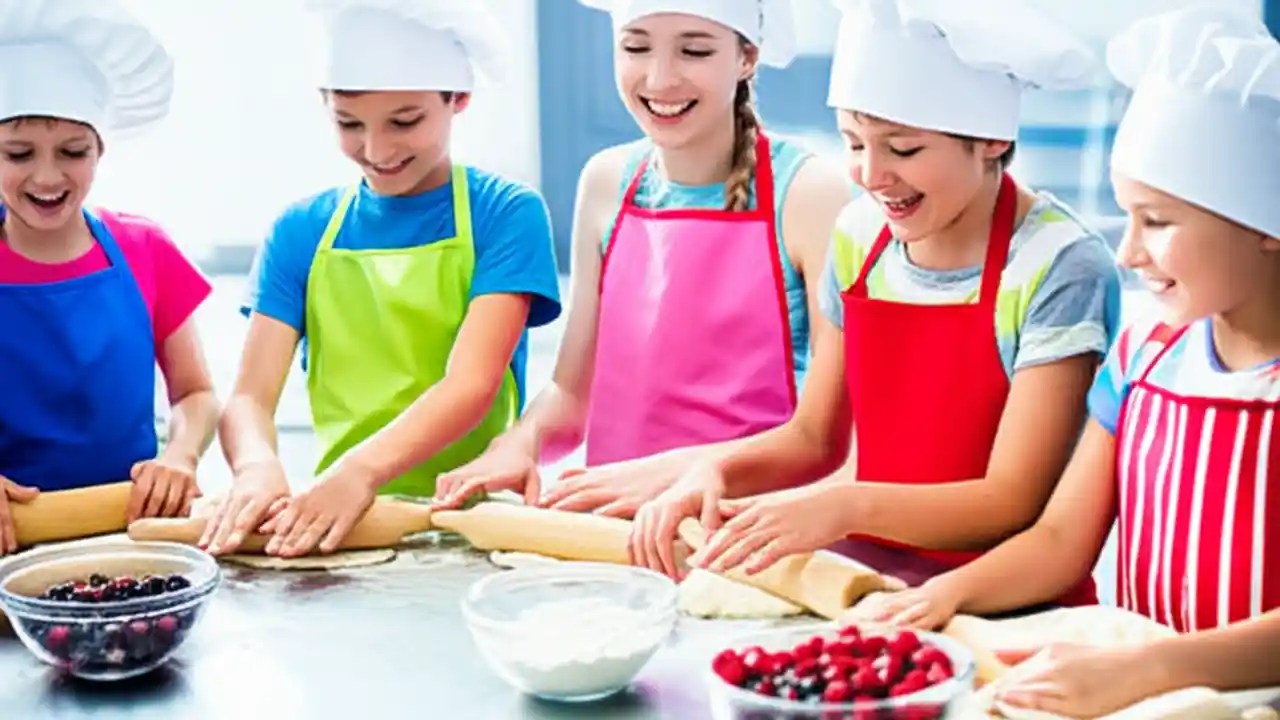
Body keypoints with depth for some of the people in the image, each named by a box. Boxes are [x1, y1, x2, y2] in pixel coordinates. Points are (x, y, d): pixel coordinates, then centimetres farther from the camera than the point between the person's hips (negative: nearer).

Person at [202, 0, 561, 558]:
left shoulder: (506, 213, -2)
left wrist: (362, 468, -30)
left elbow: (471, 384, -14)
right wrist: (258, 465, -23)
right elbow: (250, 396, -1)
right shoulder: (302, 229, 7)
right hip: (333, 512, 2)